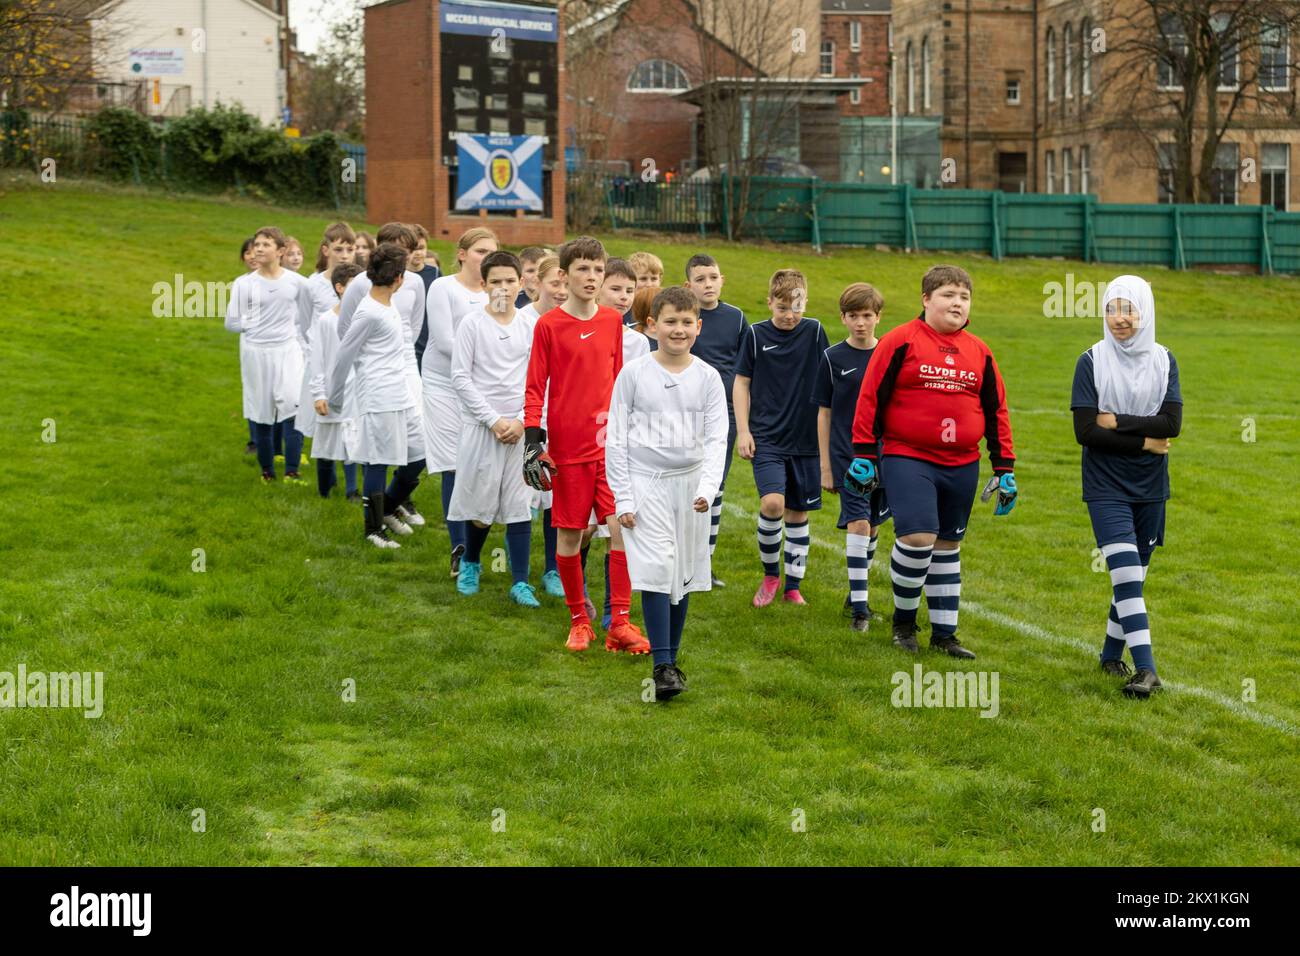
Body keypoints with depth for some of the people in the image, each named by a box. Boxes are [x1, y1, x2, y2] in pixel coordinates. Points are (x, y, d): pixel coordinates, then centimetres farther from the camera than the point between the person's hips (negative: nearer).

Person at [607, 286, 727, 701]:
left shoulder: (707, 378, 3)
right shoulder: (633, 374, -3)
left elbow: (716, 438, 0)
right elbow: (617, 439, 0)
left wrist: (707, 488, -16)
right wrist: (623, 499, -4)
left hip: (690, 483, 3)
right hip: (646, 482, -3)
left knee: (684, 574, 8)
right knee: (657, 571, -12)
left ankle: (672, 658, 21)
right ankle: (662, 666, -10)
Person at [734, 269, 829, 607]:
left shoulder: (814, 331, 2)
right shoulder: (757, 334, -1)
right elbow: (741, 383, 5)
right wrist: (743, 430, -1)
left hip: (805, 439, 2)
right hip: (767, 438, -2)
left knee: (798, 513, 8)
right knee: (772, 503, -19)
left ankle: (793, 585, 21)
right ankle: (770, 573, 3)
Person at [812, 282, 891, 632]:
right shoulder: (833, 358, -1)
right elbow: (824, 414, 2)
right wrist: (826, 467, 1)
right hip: (847, 457, -3)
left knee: (872, 527, 11)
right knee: (858, 525, -12)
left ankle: (856, 594, 28)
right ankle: (859, 608, -9)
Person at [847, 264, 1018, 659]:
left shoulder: (979, 352, 9)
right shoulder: (901, 341, -5)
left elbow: (996, 411, 15)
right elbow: (871, 397, -4)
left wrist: (1005, 469, 12)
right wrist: (864, 455, -6)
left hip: (962, 465, 5)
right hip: (906, 459, -5)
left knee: (947, 545, 12)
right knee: (917, 536, -18)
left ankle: (944, 633, 22)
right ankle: (904, 620, 6)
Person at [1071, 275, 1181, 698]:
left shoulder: (1163, 360, 3)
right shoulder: (1092, 362, -5)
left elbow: (1172, 423, -8)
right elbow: (1085, 432, -13)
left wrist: (1116, 421, -15)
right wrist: (1144, 442, -12)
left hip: (1150, 488, 4)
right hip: (1107, 487, -3)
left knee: (1133, 575, 12)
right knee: (1126, 572, -14)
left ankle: (1112, 654, 29)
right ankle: (1145, 667, -14)